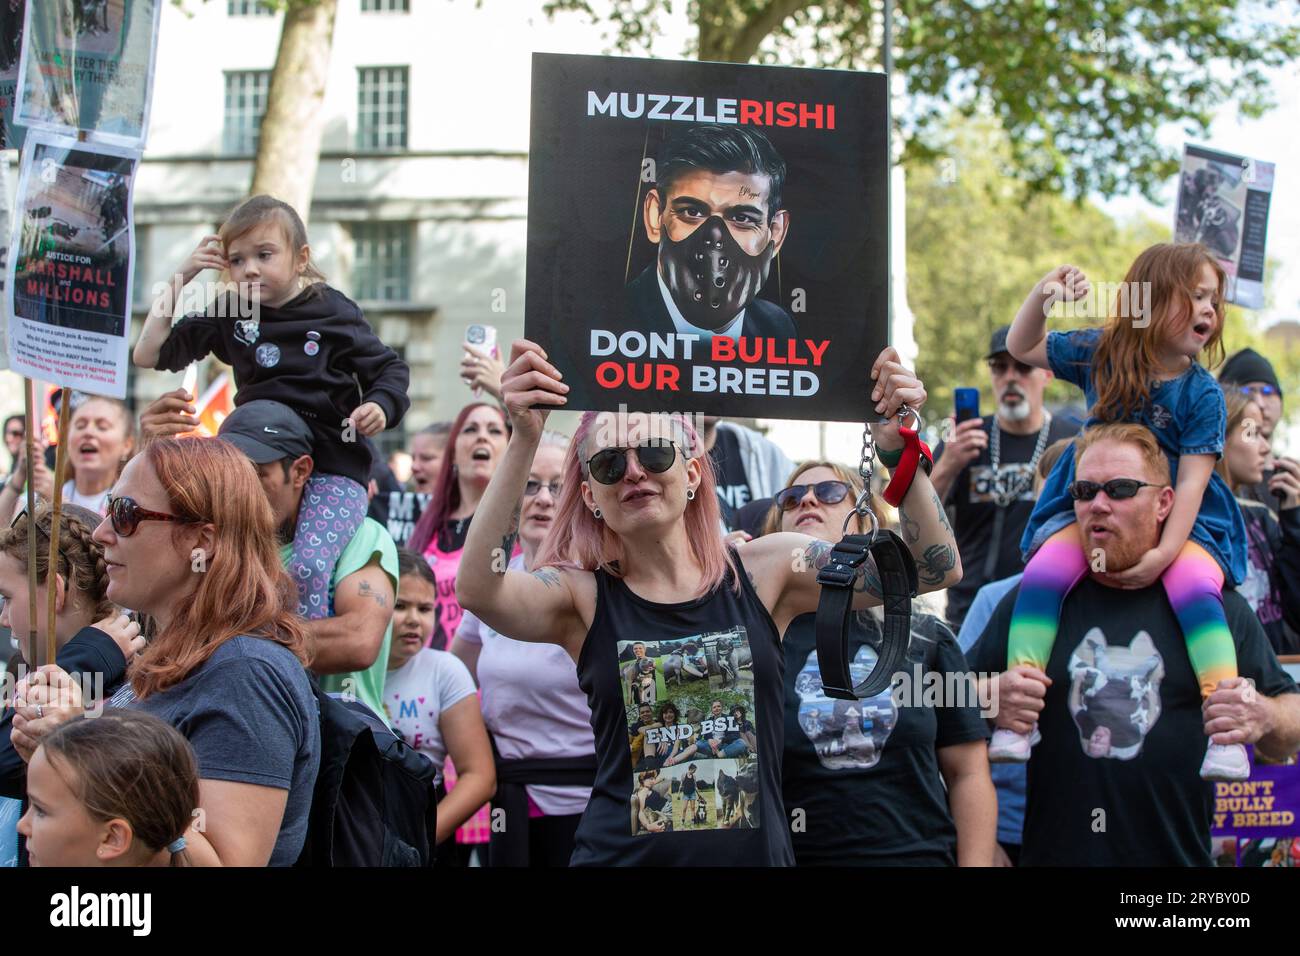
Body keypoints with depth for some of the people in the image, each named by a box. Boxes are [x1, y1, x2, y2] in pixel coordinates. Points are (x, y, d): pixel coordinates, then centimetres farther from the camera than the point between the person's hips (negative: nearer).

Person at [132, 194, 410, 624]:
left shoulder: (333, 312, -2)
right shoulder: (229, 314, 8)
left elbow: (391, 369, 7)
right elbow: (149, 354, 8)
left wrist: (380, 406, -16)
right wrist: (180, 278, 2)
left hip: (333, 466, -4)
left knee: (308, 565, -26)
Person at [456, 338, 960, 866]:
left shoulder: (766, 569, -2)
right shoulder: (581, 596, -5)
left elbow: (934, 568, -5)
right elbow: (477, 589, -25)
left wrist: (905, 450, -20)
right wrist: (524, 441, -33)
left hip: (757, 850, 1)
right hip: (621, 852, -1)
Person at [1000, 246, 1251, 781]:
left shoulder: (1203, 394, -7)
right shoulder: (1102, 354, 0)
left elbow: (1191, 482, -12)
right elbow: (1021, 348, 9)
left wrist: (1164, 552, -25)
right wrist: (1043, 296, -11)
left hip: (1179, 521, -2)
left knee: (1194, 587, -31)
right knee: (1045, 572, -26)